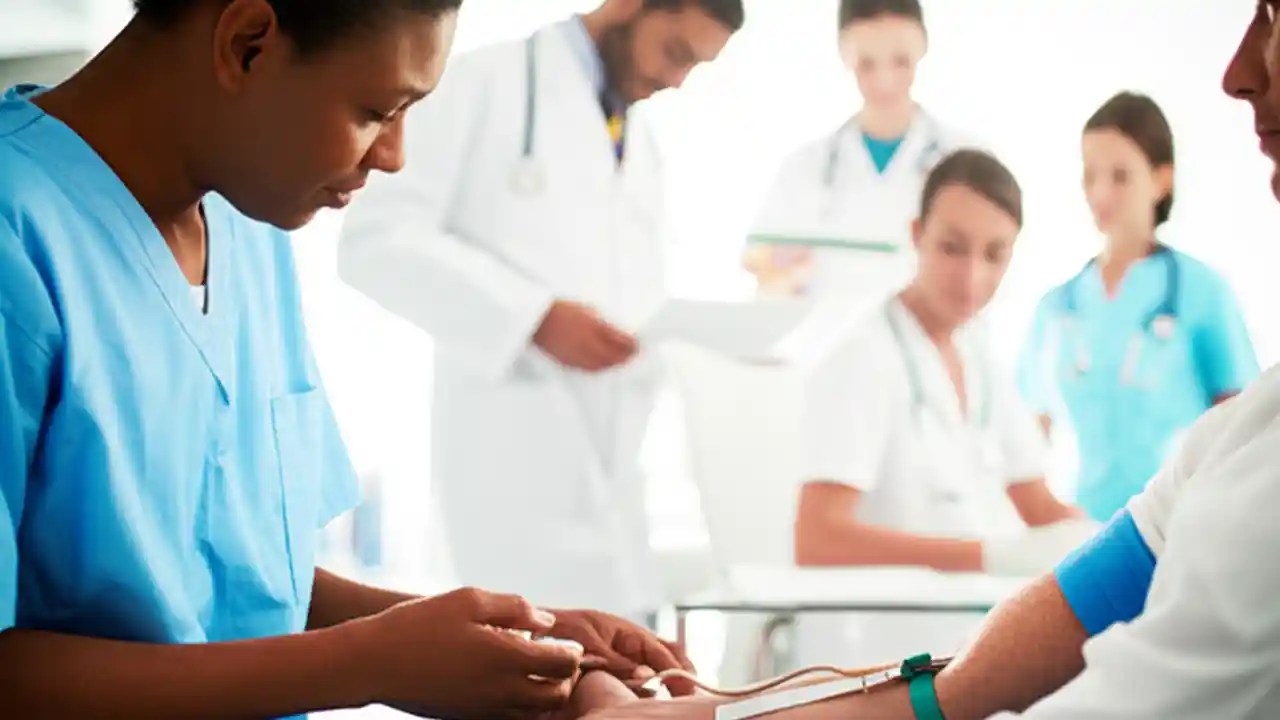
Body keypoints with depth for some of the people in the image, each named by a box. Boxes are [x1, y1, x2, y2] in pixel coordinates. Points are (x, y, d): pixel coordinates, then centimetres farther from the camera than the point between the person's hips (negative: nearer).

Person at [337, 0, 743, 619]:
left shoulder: (642, 142, 21)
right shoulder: (488, 83, -1)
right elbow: (376, 238, -11)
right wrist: (535, 316, -19)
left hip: (616, 461, 7)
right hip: (515, 451, -7)